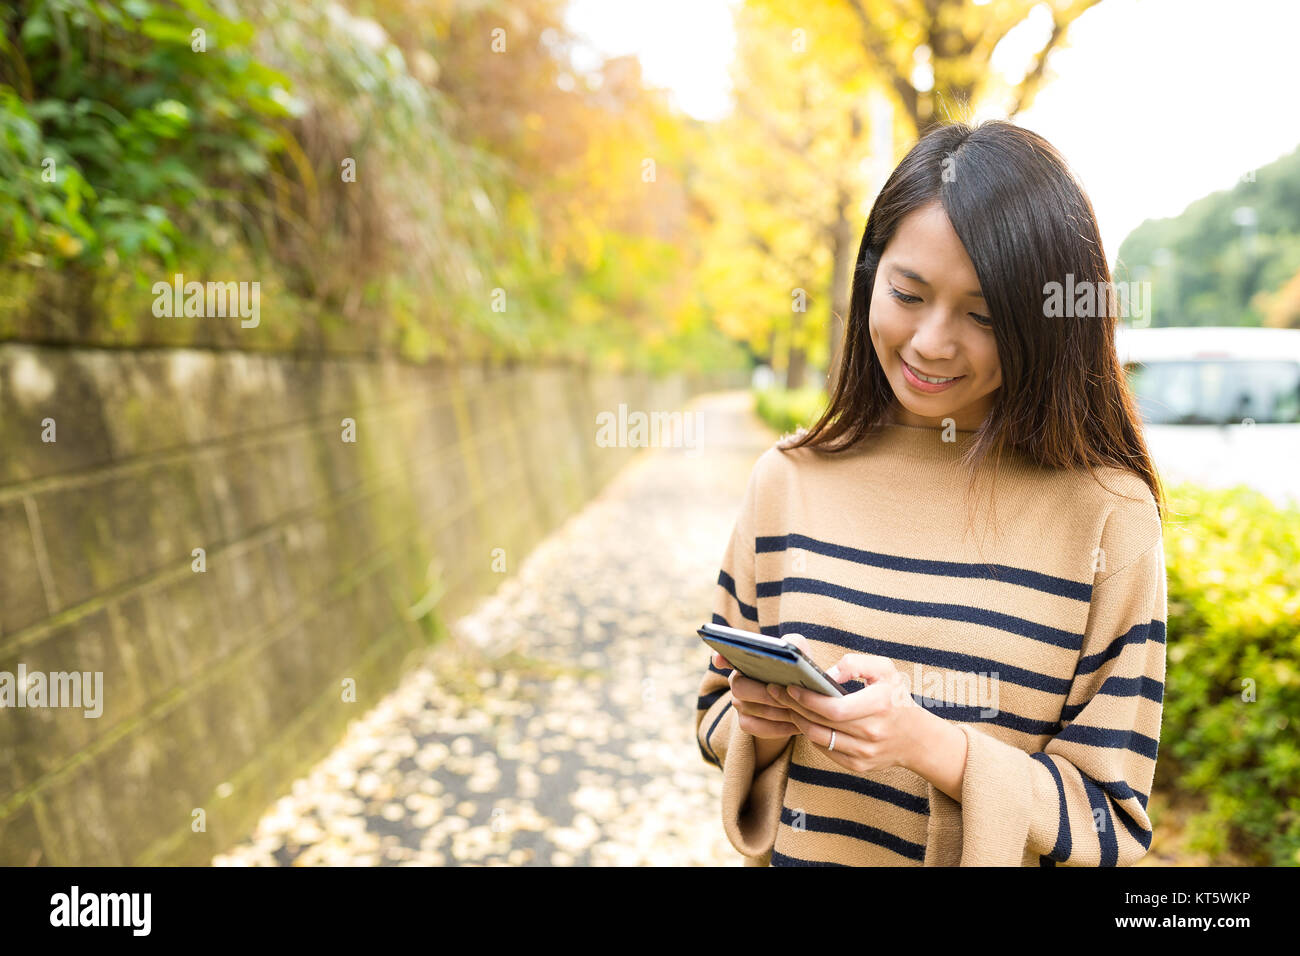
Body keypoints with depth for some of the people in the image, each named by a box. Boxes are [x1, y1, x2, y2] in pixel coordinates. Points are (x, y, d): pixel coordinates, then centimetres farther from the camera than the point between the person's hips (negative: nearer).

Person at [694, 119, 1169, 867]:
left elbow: (1112, 823, -13)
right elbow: (717, 709, 3)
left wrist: (934, 746, -26)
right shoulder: (788, 479, -7)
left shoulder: (1109, 514, -15)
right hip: (795, 853, 2)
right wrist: (756, 722, -17)